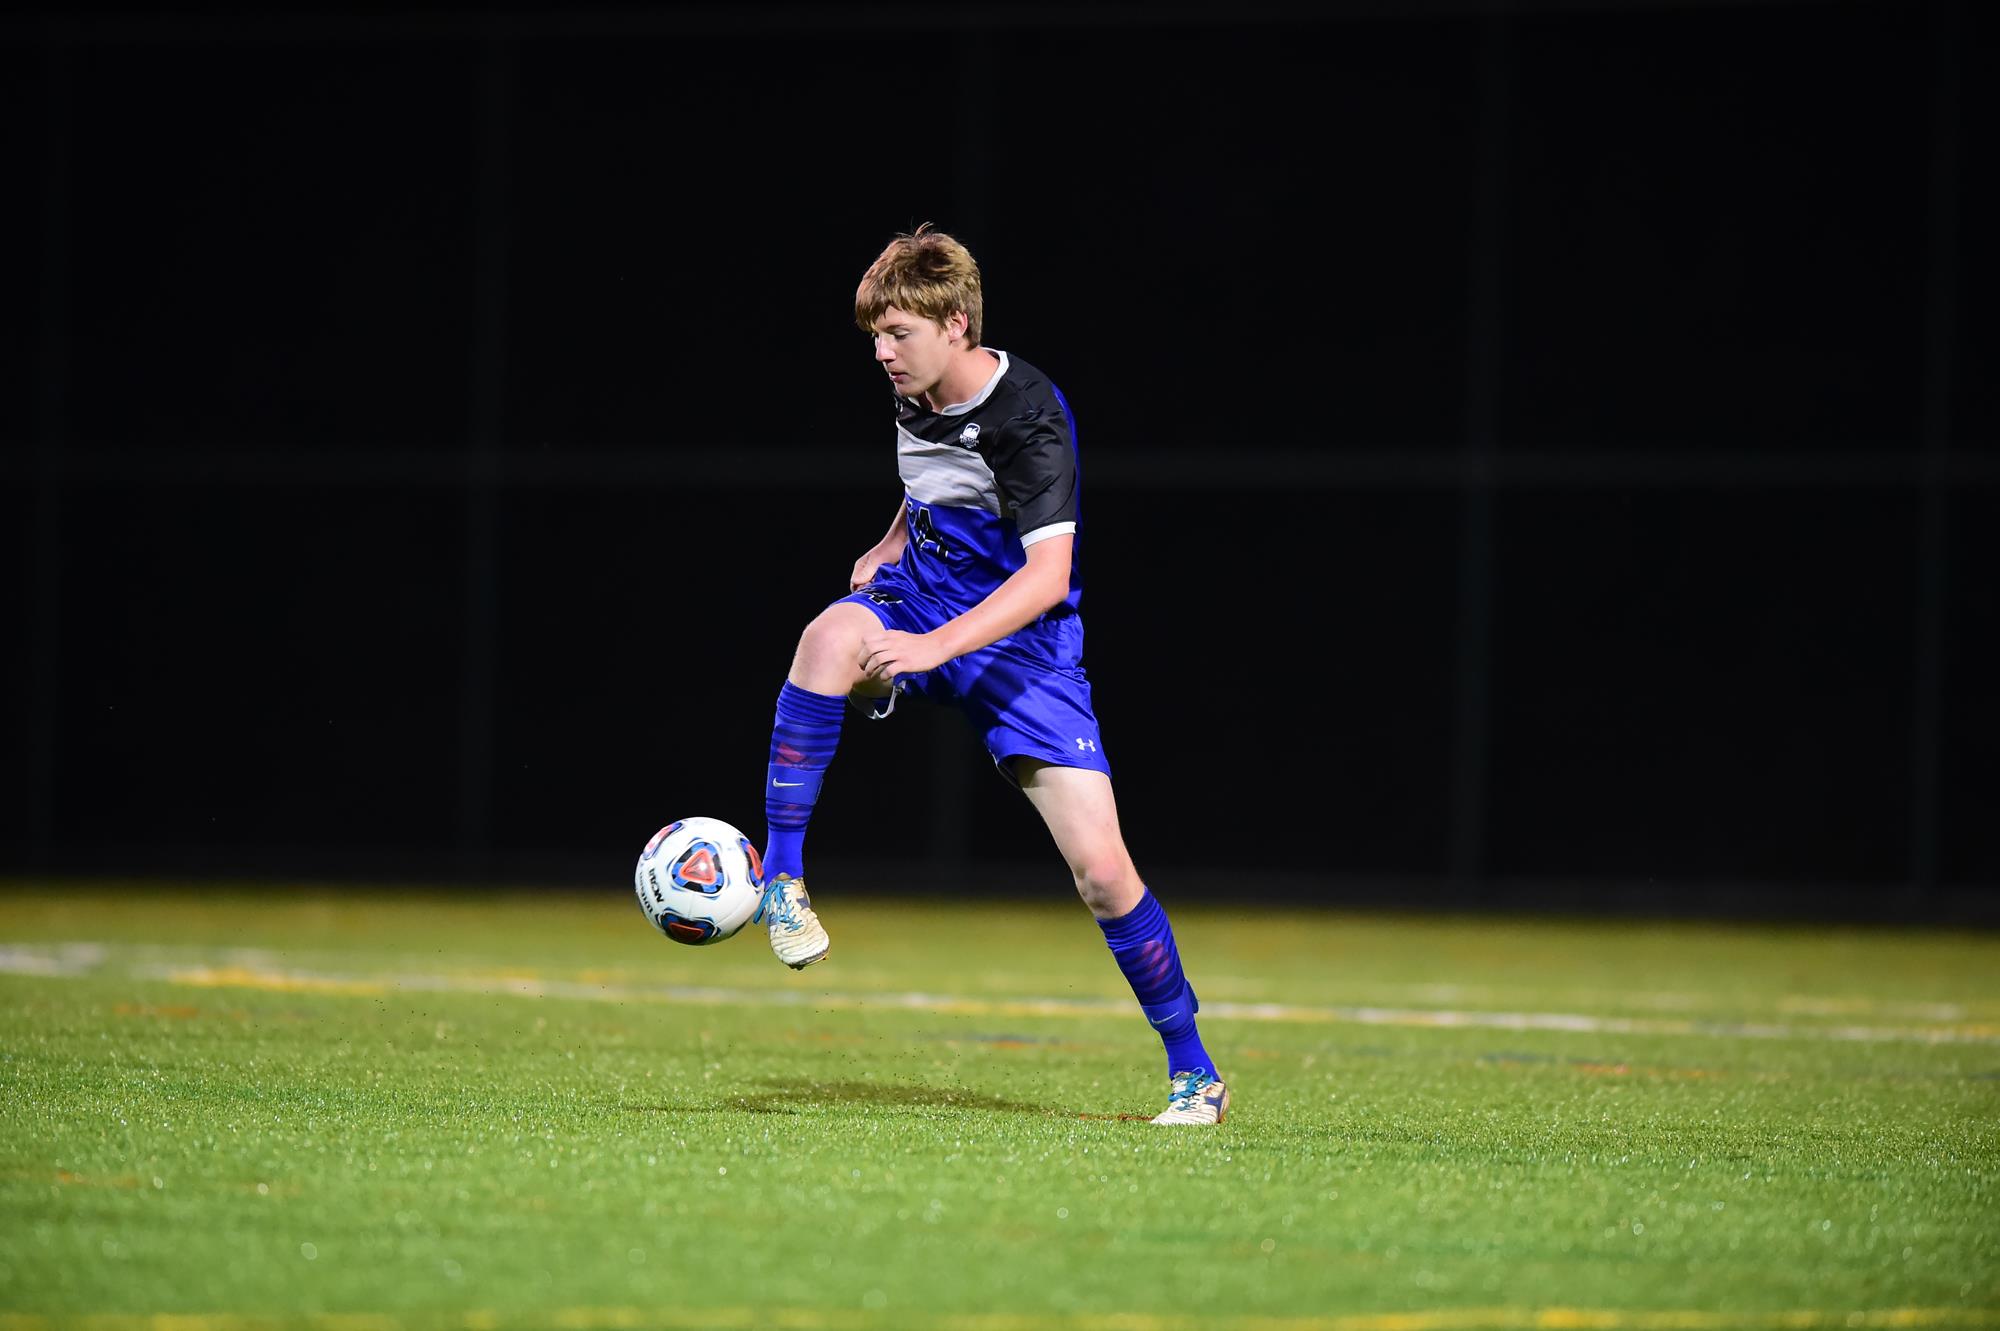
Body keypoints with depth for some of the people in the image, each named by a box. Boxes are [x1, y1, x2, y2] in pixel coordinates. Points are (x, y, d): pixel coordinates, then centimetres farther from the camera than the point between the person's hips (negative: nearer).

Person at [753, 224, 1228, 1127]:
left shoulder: (1027, 417, -22)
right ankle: (781, 877, -26)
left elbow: (1047, 575, -31)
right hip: (917, 603, 5)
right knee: (831, 636, -34)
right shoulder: (916, 397, 0)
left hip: (1023, 643, -5)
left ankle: (1193, 1070, 6)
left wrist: (937, 646, -40)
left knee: (1101, 868, -12)